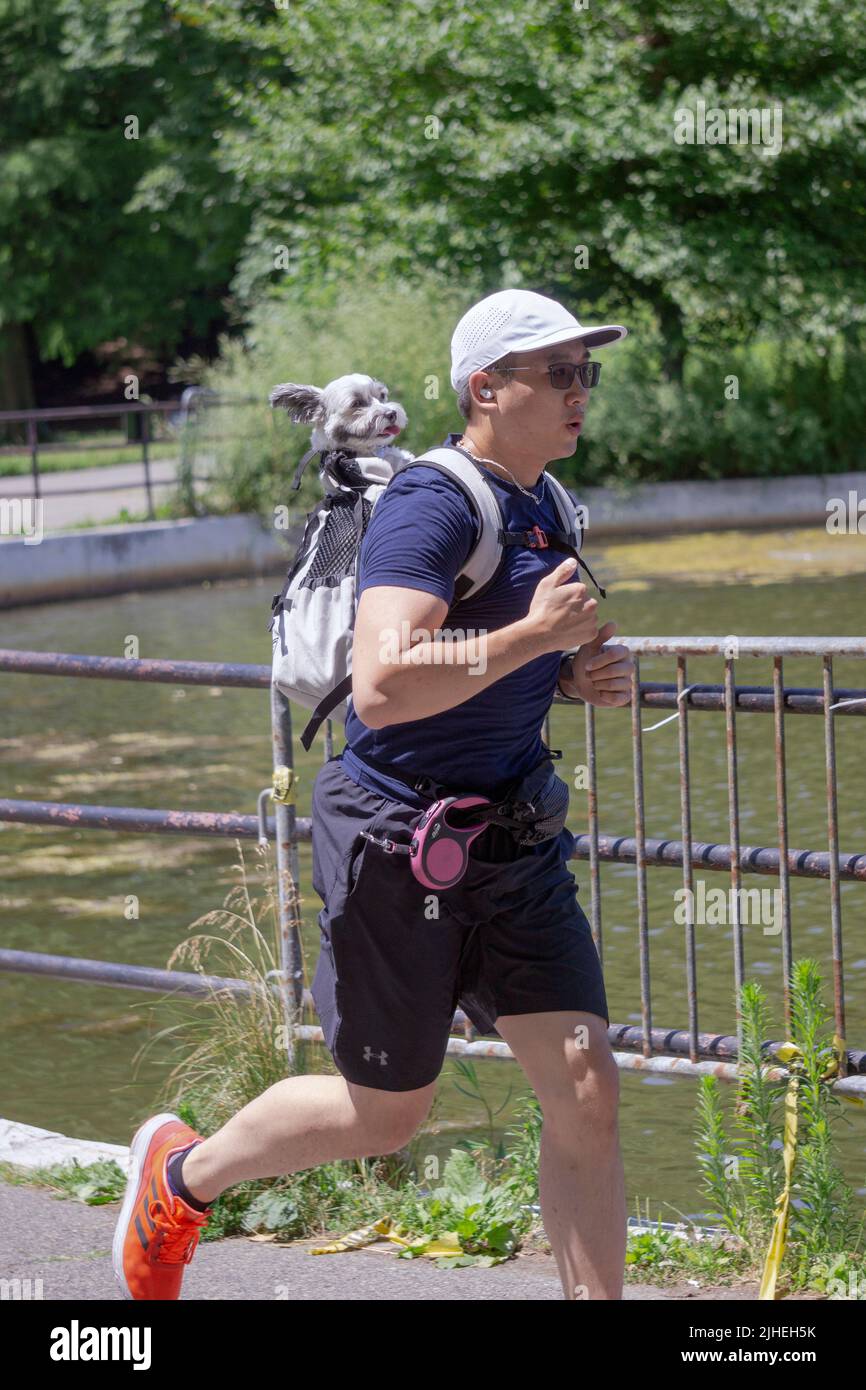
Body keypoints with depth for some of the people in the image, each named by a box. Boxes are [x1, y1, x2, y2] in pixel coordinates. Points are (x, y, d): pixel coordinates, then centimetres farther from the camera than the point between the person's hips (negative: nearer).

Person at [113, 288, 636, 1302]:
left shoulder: (541, 507, 10)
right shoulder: (429, 505, -19)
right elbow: (383, 685, -32)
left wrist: (585, 676, 6)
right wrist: (536, 635, -28)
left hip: (515, 847, 7)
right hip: (398, 845, -7)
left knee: (586, 1094, -4)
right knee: (384, 1114, 8)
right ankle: (181, 1176, 35)